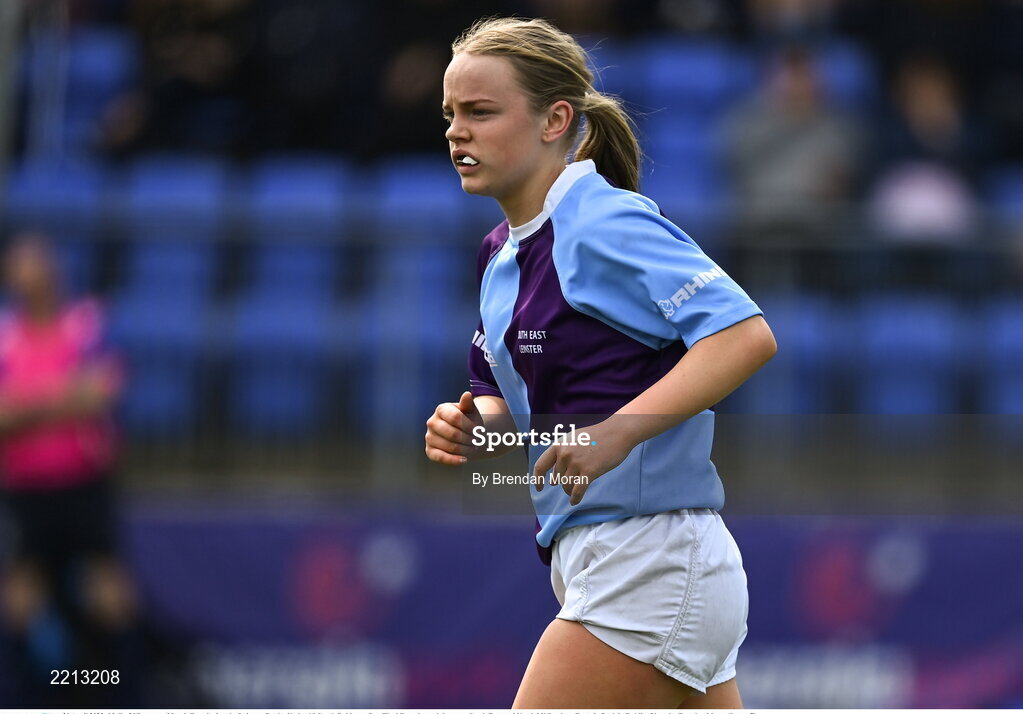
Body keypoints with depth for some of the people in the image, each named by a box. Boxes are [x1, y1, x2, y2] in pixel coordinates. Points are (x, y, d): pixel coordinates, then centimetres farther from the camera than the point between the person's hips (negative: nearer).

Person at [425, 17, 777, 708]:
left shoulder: (604, 223, -14)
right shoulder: (503, 251, 15)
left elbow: (746, 335, -23)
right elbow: (512, 396, 25)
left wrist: (616, 433, -30)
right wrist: (476, 425, 1)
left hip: (650, 566, -10)